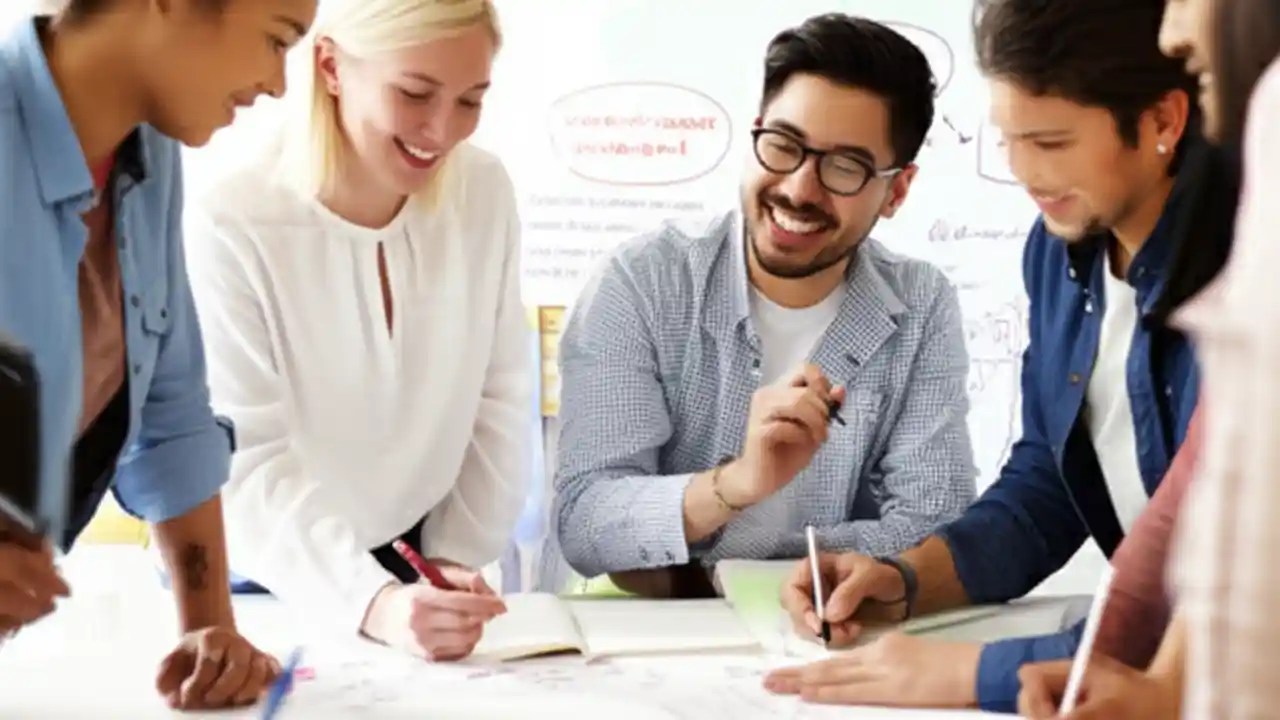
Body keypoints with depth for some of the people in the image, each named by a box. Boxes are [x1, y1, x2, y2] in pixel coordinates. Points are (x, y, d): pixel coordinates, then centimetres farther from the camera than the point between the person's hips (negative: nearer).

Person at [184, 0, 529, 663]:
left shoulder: (485, 192, -6)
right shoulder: (231, 229, -20)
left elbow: (500, 399, 2)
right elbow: (248, 469, -23)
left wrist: (456, 558, -1)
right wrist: (374, 603, -35)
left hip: (412, 565, 3)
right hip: (257, 584, -3)